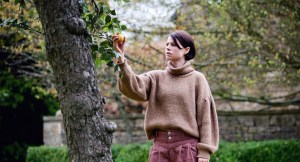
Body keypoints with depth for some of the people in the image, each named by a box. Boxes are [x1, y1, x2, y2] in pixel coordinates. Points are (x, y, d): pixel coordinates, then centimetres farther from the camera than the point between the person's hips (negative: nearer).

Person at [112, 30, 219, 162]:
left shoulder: (197, 79, 4)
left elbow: (205, 117, 0)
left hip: (187, 146, -3)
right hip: (160, 145, 3)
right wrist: (121, 60, -23)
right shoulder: (156, 77, 11)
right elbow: (134, 88, -9)